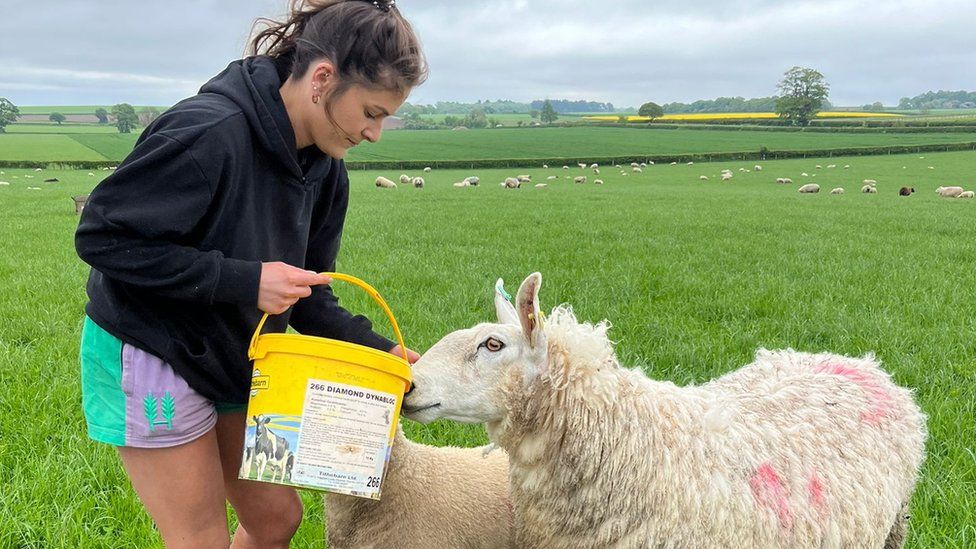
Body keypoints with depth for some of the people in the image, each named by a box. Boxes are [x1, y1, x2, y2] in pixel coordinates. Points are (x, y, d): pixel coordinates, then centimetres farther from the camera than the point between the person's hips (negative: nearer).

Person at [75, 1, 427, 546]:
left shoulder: (325, 168, -3)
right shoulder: (209, 132, -27)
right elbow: (102, 237, -24)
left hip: (235, 358, 8)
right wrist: (244, 280, -29)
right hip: (150, 353, -7)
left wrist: (380, 350, -11)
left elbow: (308, 296, 3)